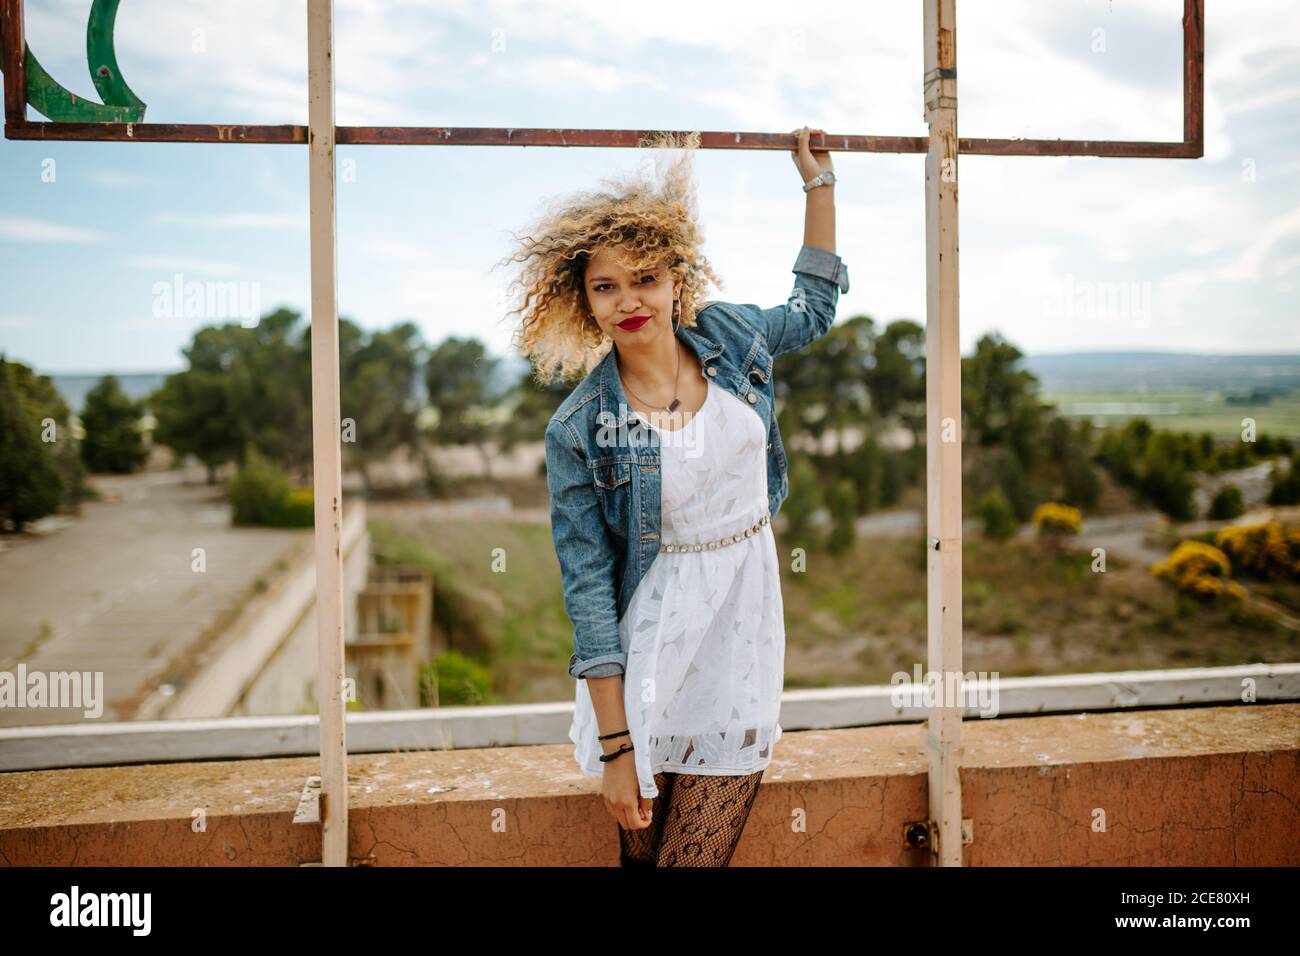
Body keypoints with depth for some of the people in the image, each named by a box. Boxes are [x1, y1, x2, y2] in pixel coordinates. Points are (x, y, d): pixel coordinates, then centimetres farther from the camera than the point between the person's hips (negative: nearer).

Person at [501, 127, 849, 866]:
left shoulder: (729, 336, -2)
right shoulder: (579, 430, -13)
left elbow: (815, 307, 20)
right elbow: (588, 586, -12)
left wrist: (819, 180, 20)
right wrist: (614, 745, -12)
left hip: (747, 623, 2)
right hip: (652, 649, -2)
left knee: (700, 854, 4)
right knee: (643, 849, 12)